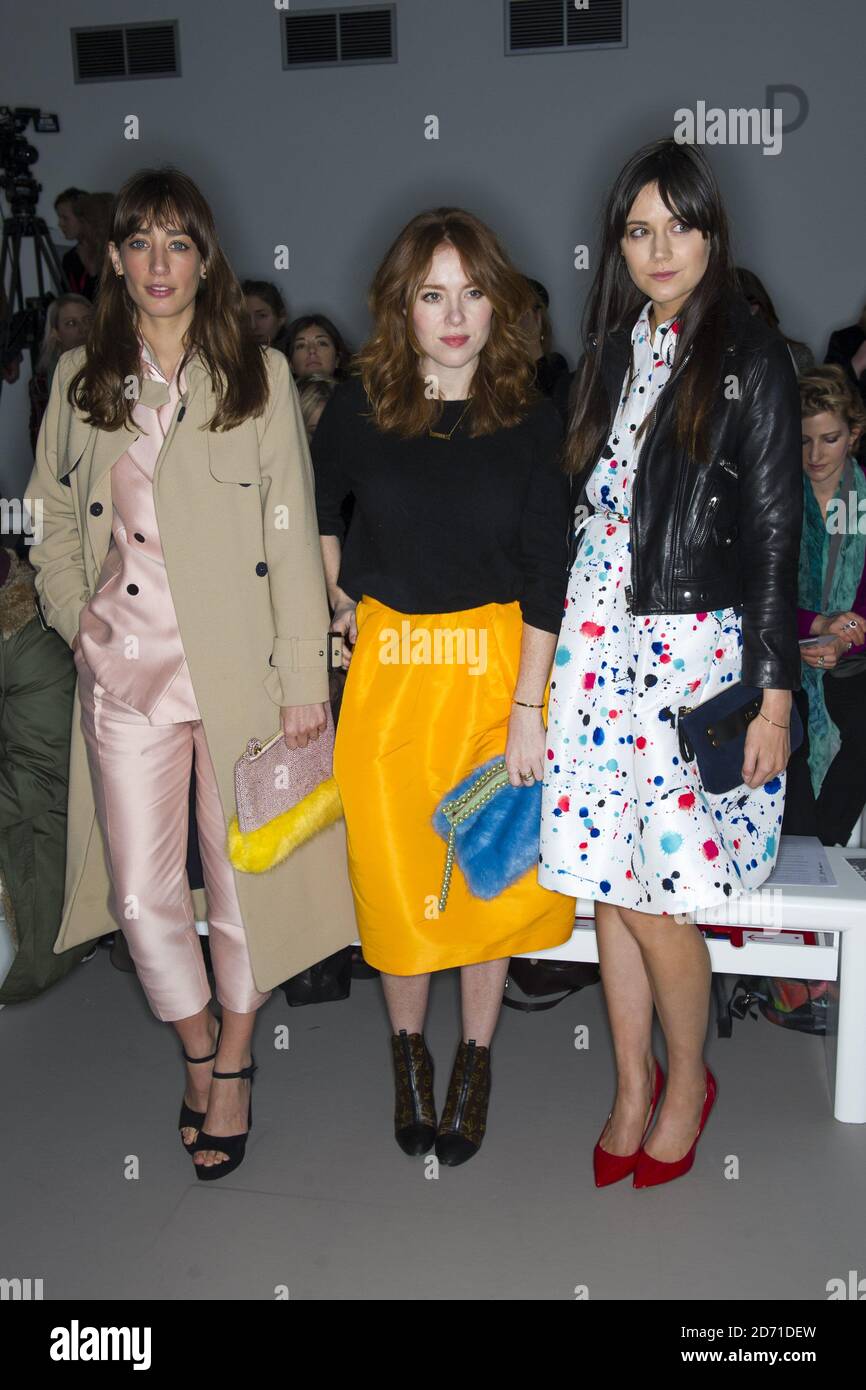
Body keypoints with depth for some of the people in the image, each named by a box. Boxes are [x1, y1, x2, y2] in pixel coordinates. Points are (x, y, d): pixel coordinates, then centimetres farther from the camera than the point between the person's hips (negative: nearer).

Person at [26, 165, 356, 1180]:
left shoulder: (260, 374, 2)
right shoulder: (81, 378, 11)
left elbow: (292, 534, -2)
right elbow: (54, 517, 19)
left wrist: (304, 675, -7)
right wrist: (75, 617, 2)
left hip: (239, 664, -2)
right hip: (125, 670, 2)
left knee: (243, 875, 8)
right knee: (142, 893, 5)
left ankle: (233, 1068, 30)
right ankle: (197, 1050, 32)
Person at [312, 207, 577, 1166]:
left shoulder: (530, 418, -4)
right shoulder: (361, 406, -1)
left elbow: (546, 577, -7)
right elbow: (313, 508, 19)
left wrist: (528, 711, -12)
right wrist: (341, 605, 11)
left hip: (496, 663, -1)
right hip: (388, 665, 1)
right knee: (394, 868, 6)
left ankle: (475, 1059, 27)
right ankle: (408, 1050, 29)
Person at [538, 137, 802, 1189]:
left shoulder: (751, 358, -3)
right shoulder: (611, 350, 12)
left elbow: (775, 533, -6)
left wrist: (774, 693, -9)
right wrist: (555, 646, 12)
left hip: (697, 649, -5)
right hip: (596, 642, 5)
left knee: (659, 898, -3)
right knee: (608, 888, 9)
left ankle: (687, 1082, 25)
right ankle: (631, 1091, 28)